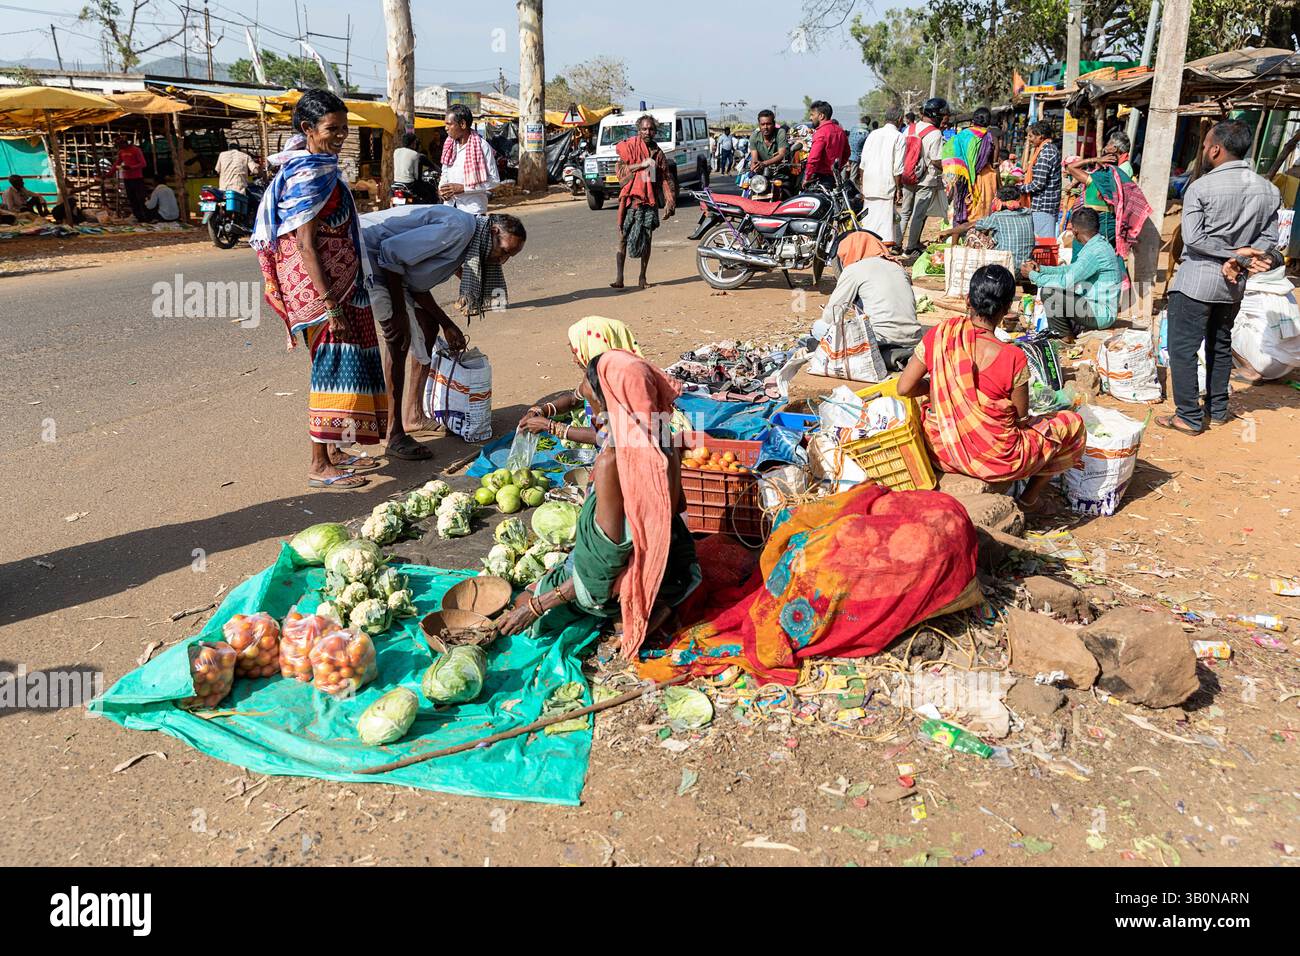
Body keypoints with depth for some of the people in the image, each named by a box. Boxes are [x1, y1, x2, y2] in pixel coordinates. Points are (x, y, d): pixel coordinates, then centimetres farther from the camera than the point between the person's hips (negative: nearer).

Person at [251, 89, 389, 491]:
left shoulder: (321, 168, 13)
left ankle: (333, 450, 25)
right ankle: (319, 465, 2)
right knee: (333, 366, -6)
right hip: (321, 287, -10)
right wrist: (330, 304, -23)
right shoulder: (309, 176, -17)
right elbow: (305, 246, -21)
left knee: (340, 364, 14)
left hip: (339, 283, 10)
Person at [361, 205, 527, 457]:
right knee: (399, 337, -15)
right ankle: (395, 435, -12)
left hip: (388, 265, 11)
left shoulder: (468, 243, 9)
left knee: (428, 327, 11)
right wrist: (399, 312, -20)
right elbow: (392, 252, -26)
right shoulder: (458, 228, -22)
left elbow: (417, 283, 11)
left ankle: (413, 416, 19)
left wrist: (447, 325, 6)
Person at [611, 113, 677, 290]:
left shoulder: (658, 153, 13)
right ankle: (619, 276, -7)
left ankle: (642, 277, 15)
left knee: (646, 239, 6)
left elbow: (667, 179, 14)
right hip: (631, 198, -3)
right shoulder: (630, 146, 3)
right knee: (623, 237, -7)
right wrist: (641, 164, -15)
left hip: (650, 201, 3)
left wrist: (669, 203, 6)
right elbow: (620, 169, -7)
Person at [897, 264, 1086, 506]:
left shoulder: (940, 335, -10)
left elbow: (904, 387, -6)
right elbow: (1021, 416, -9)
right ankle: (1031, 494, 25)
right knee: (1072, 423, 18)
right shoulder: (1013, 358, -21)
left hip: (941, 451, 4)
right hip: (998, 461, -4)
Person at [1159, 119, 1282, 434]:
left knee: (1183, 348, 1)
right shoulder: (1269, 190, 4)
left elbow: (1194, 239, -18)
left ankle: (1190, 417, 2)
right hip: (1234, 284, 6)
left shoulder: (1201, 187, -14)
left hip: (1196, 281, -6)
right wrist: (1240, 261, -9)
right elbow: (1269, 240, 1)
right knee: (1221, 346, 20)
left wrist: (1235, 253, -12)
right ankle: (1218, 410, 28)